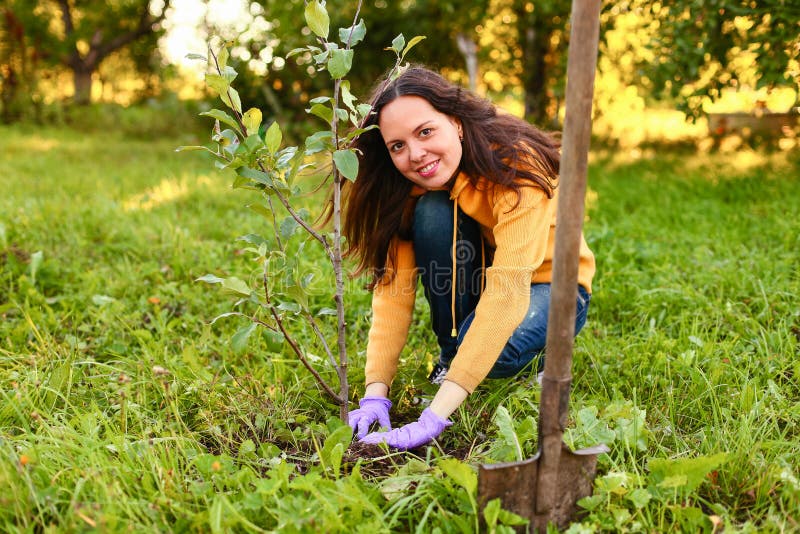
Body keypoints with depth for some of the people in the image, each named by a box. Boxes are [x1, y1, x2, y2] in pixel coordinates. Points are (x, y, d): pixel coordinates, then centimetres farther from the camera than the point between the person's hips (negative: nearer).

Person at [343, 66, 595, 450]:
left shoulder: (515, 166, -33)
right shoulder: (406, 185, -16)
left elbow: (508, 290, -42)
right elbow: (393, 286, -21)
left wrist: (434, 416, -48)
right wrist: (375, 394, -34)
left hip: (543, 286, -4)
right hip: (475, 279, 4)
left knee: (498, 351, -37)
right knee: (432, 212, -27)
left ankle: (530, 351, 0)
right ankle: (450, 355, -8)